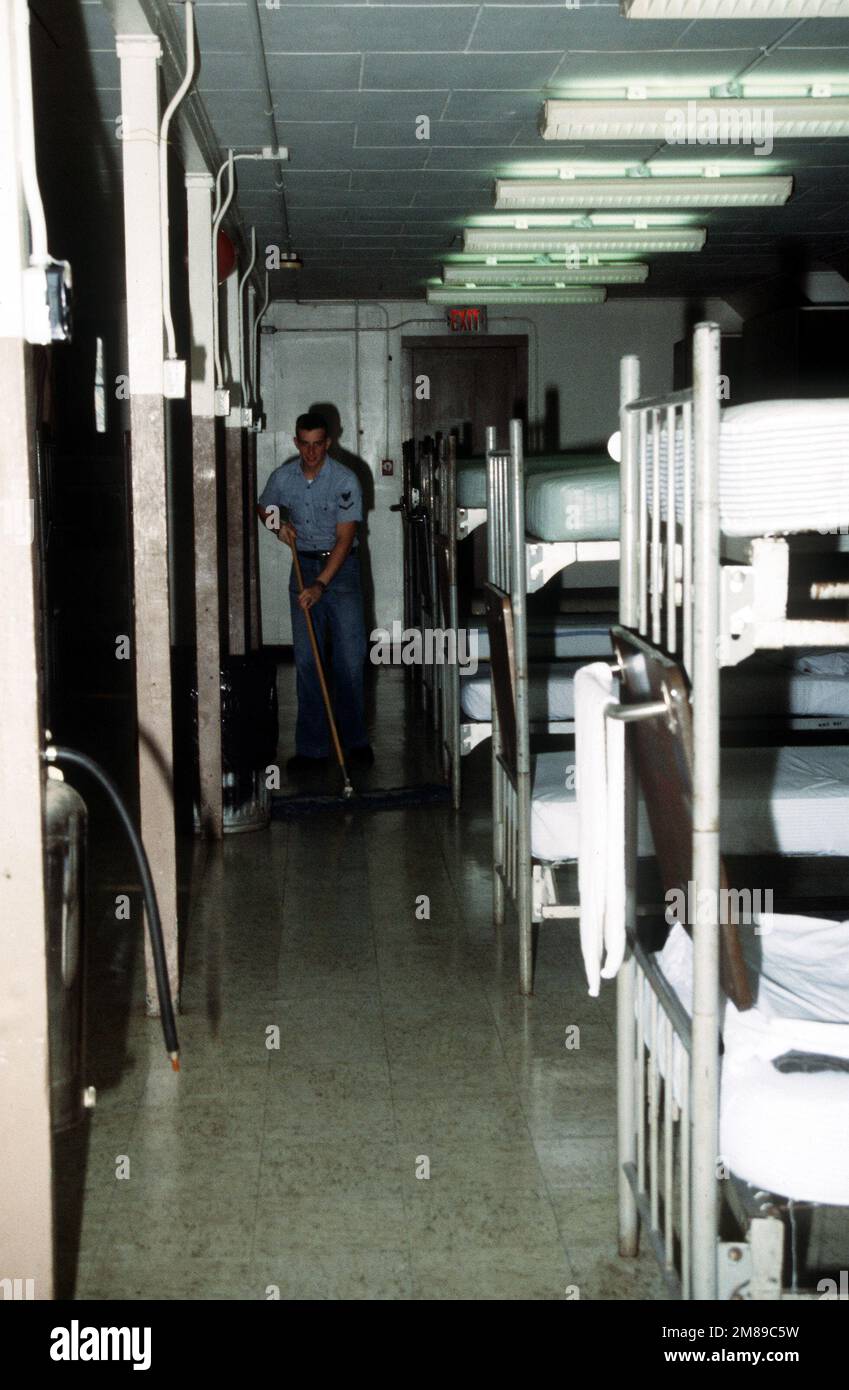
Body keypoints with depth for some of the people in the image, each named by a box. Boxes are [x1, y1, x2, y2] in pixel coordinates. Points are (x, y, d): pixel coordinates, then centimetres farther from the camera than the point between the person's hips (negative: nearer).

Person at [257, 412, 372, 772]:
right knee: (306, 660, 1)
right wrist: (278, 526, -4)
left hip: (340, 566, -3)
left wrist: (321, 585, -25)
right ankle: (312, 746, 3)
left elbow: (344, 538, -18)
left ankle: (355, 739, 10)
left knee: (350, 656, -3)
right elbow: (264, 507, 19)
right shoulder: (283, 476, -2)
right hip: (303, 565, 3)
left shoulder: (345, 480, -15)